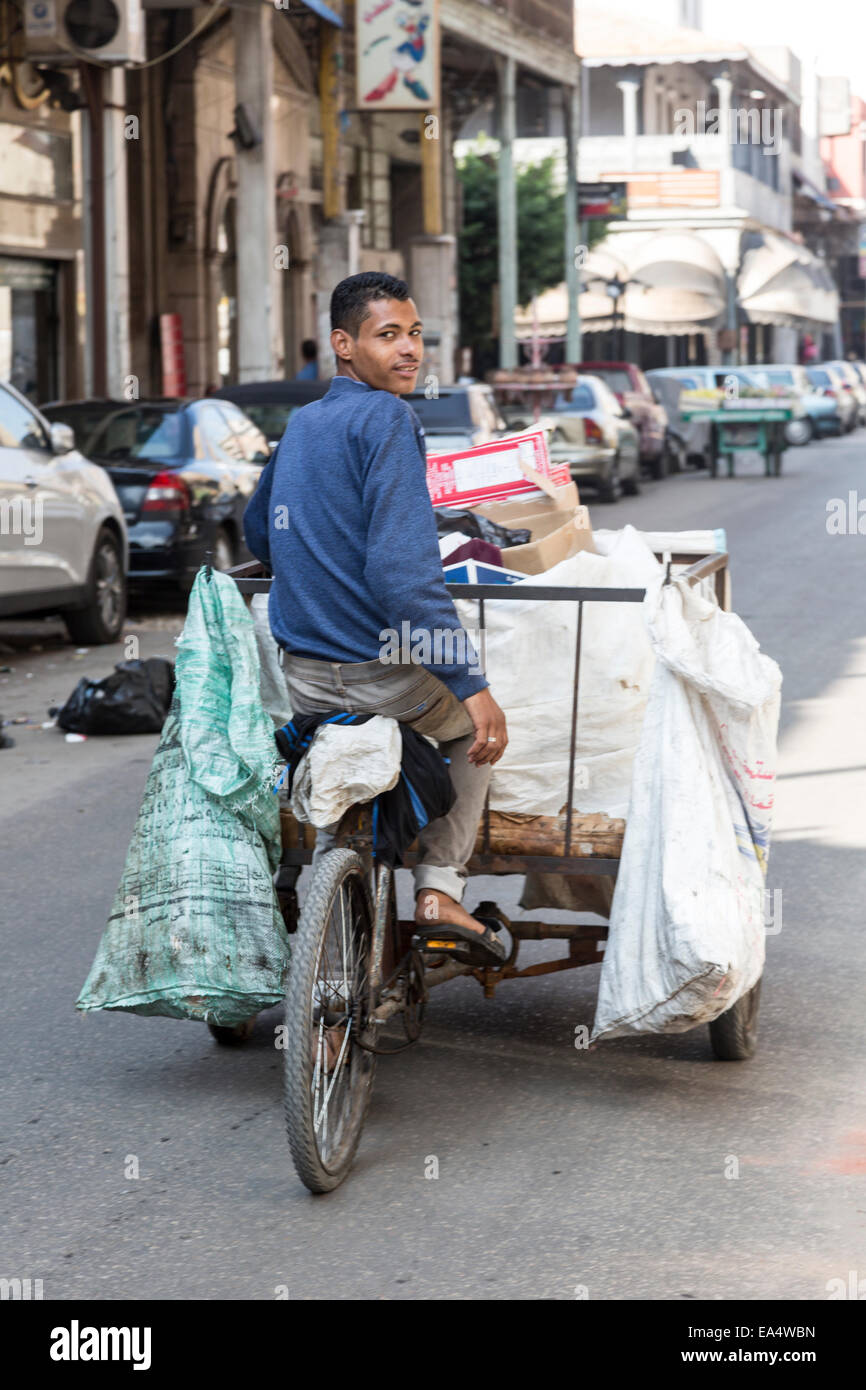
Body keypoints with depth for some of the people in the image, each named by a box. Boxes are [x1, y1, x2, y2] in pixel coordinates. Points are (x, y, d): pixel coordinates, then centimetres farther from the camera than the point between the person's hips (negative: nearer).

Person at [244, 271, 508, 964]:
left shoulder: (300, 424, 11)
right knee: (476, 731, 24)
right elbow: (402, 571, -24)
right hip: (384, 675, -7)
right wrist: (471, 685, -24)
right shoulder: (386, 420, -14)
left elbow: (258, 531, 28)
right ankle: (440, 888, 14)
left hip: (302, 674, 7)